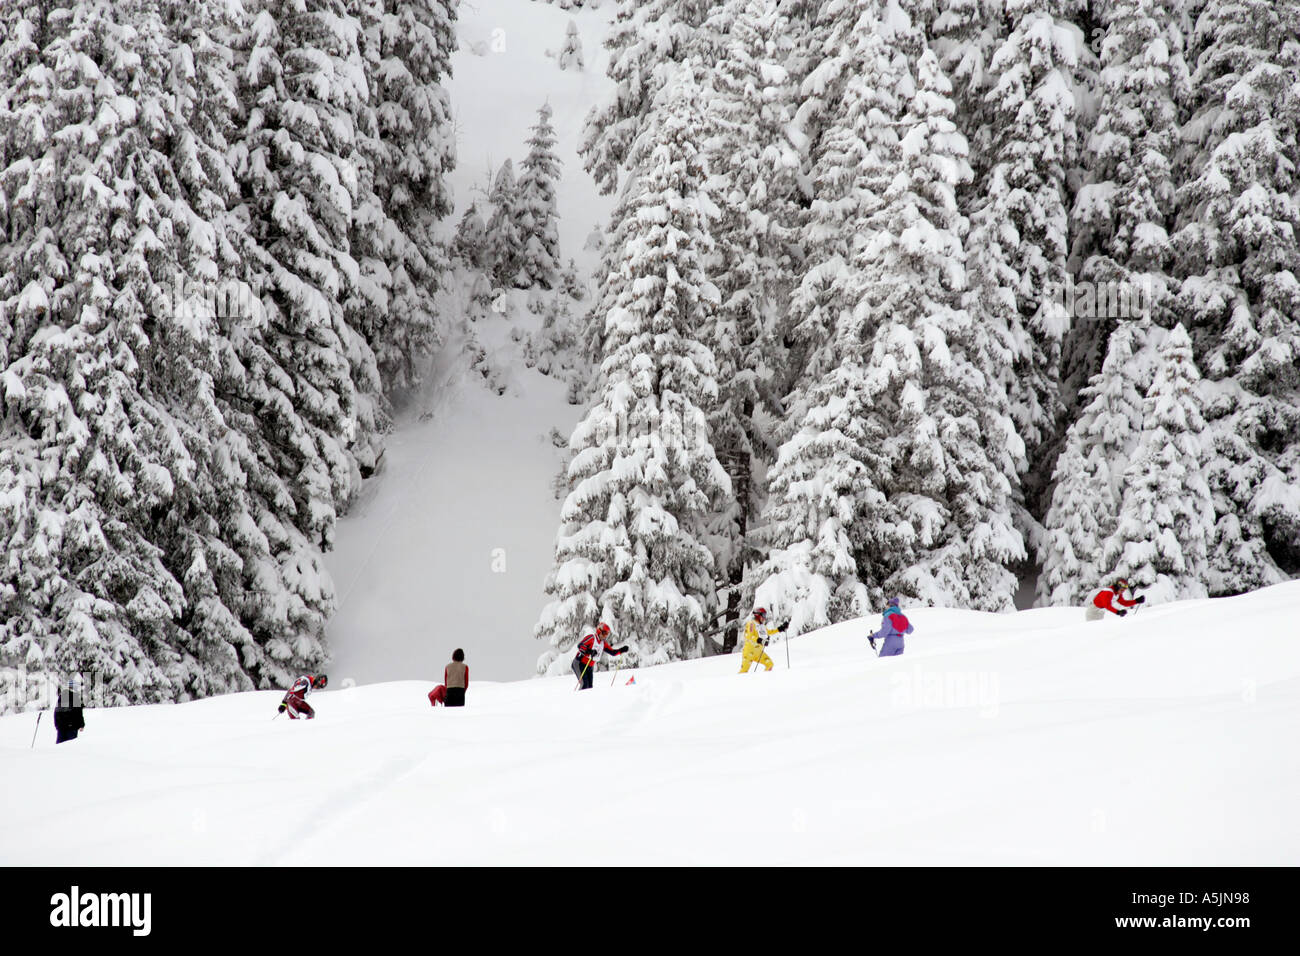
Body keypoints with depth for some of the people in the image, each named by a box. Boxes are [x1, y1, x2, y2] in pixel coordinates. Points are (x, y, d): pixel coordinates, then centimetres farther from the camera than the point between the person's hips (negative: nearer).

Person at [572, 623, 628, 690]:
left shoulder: (603, 643, 7)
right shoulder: (591, 638, -15)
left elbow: (612, 652, 12)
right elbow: (580, 645, -29)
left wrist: (622, 650, -5)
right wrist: (589, 651, -46)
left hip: (590, 667, 8)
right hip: (580, 664, -8)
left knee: (589, 687, 0)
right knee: (585, 685, -21)